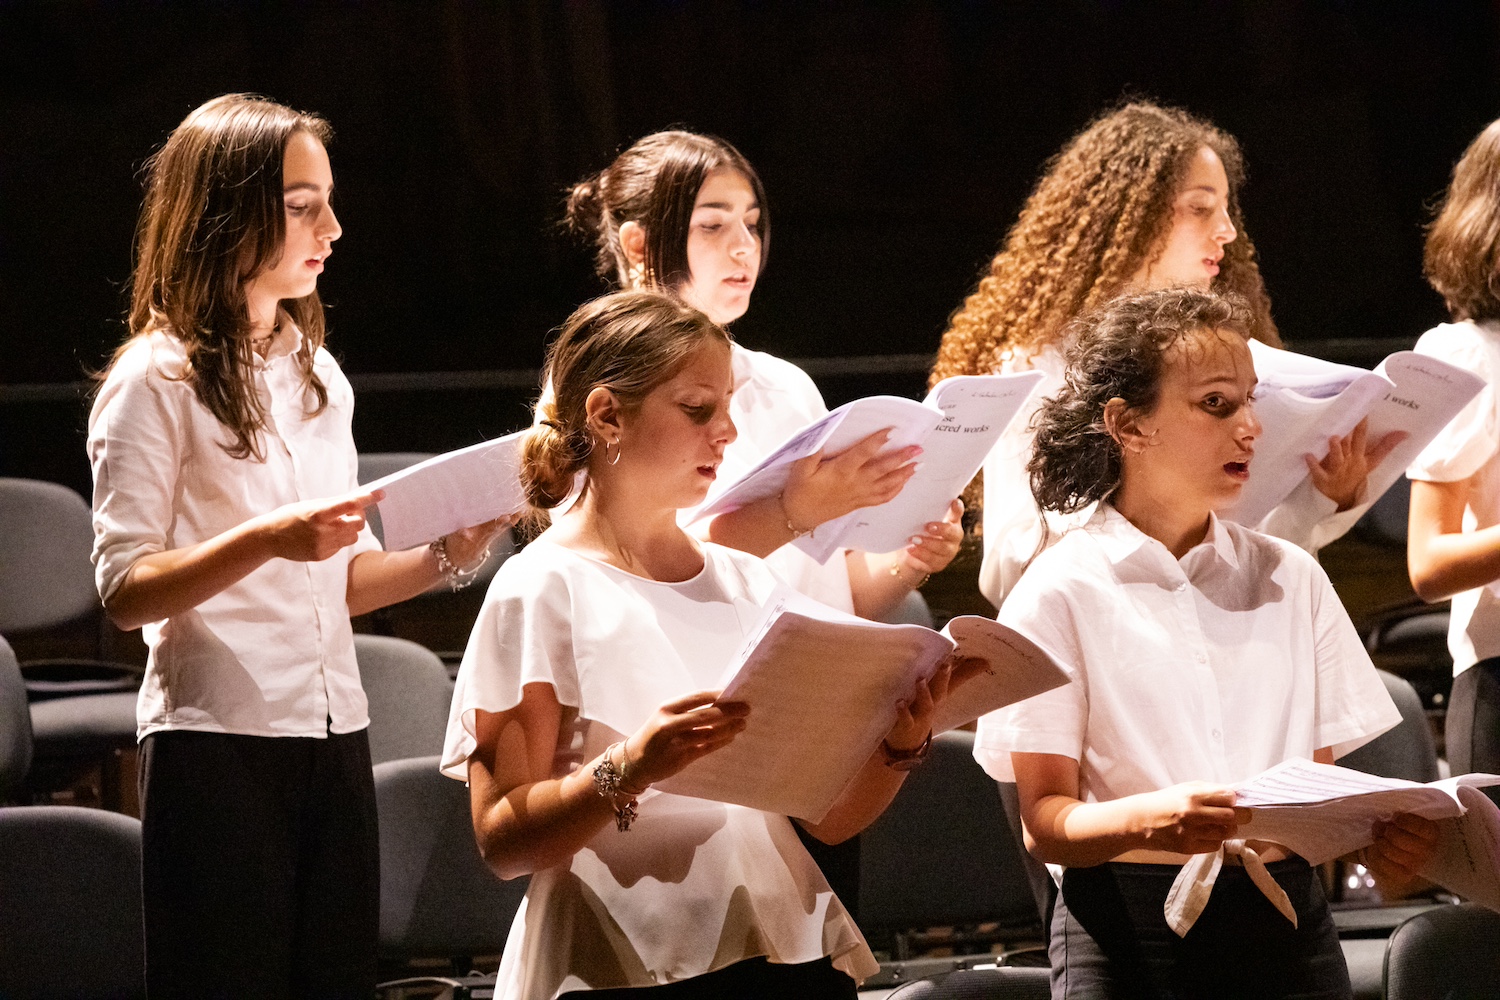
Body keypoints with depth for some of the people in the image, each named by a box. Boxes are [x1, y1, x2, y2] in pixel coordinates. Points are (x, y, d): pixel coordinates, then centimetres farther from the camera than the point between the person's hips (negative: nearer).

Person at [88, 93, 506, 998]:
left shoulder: (318, 374, 18)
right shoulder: (157, 382, -5)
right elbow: (127, 592, -12)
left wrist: (448, 555, 1)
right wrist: (266, 540, -25)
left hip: (334, 736, 7)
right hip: (217, 744, -7)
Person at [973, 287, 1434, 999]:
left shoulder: (1289, 579, 12)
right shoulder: (1061, 593, -1)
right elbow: (1045, 824, -6)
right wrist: (1151, 819, -26)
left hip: (1285, 919, 3)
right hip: (1127, 933, -3)